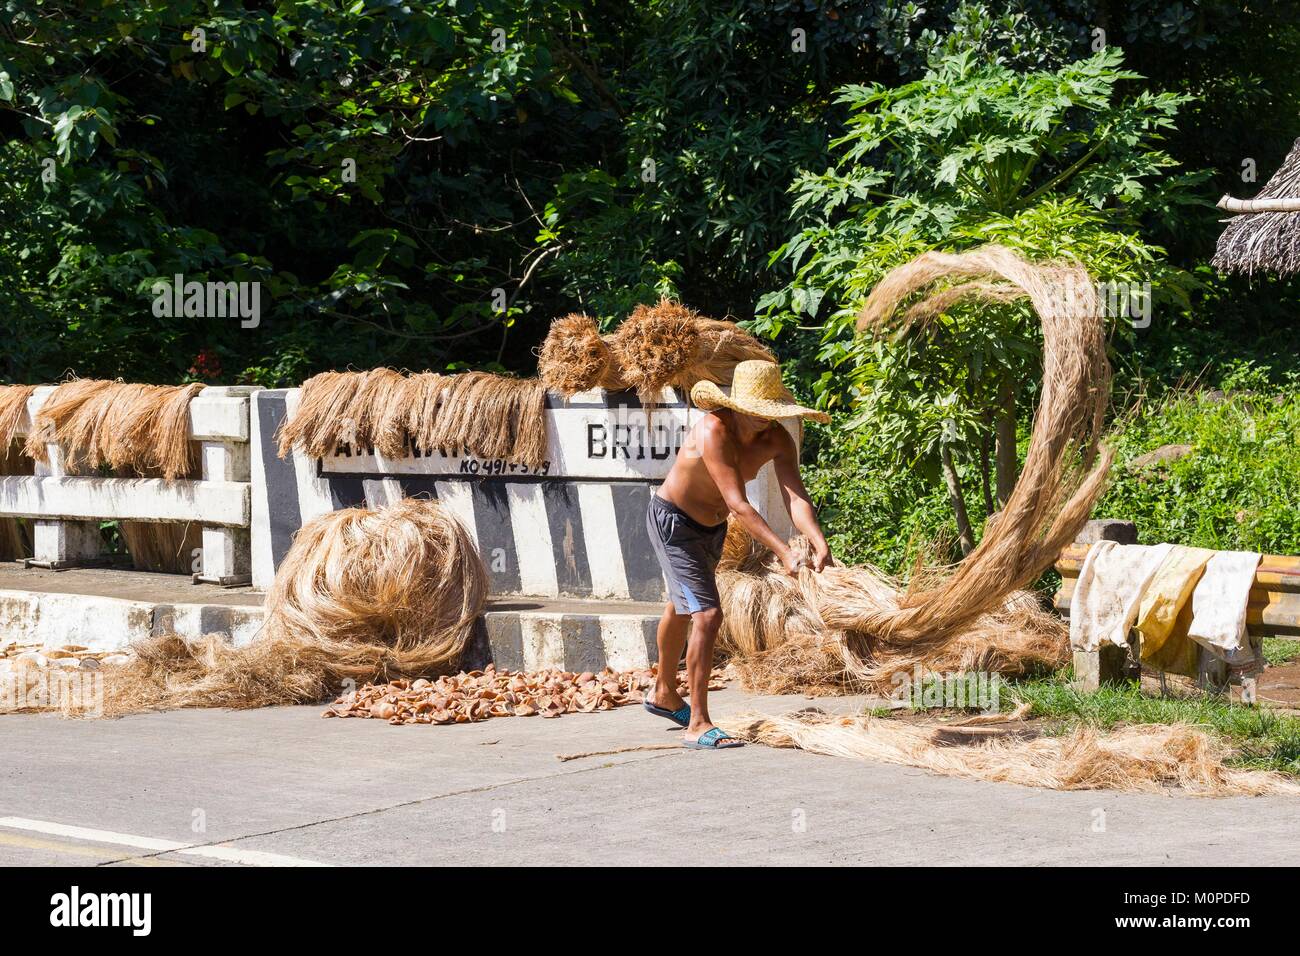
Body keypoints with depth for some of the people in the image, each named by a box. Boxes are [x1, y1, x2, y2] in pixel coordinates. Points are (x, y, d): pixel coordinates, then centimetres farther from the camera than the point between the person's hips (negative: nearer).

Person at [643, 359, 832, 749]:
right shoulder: (714, 430, -37)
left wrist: (819, 544, -48)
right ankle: (698, 724, -14)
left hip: (711, 527, 7)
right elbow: (738, 506, -41)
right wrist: (784, 553, -46)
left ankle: (664, 694, 48)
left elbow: (795, 497, -30)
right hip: (672, 522, -7)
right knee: (707, 614, -19)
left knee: (682, 608, 26)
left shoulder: (776, 440, -19)